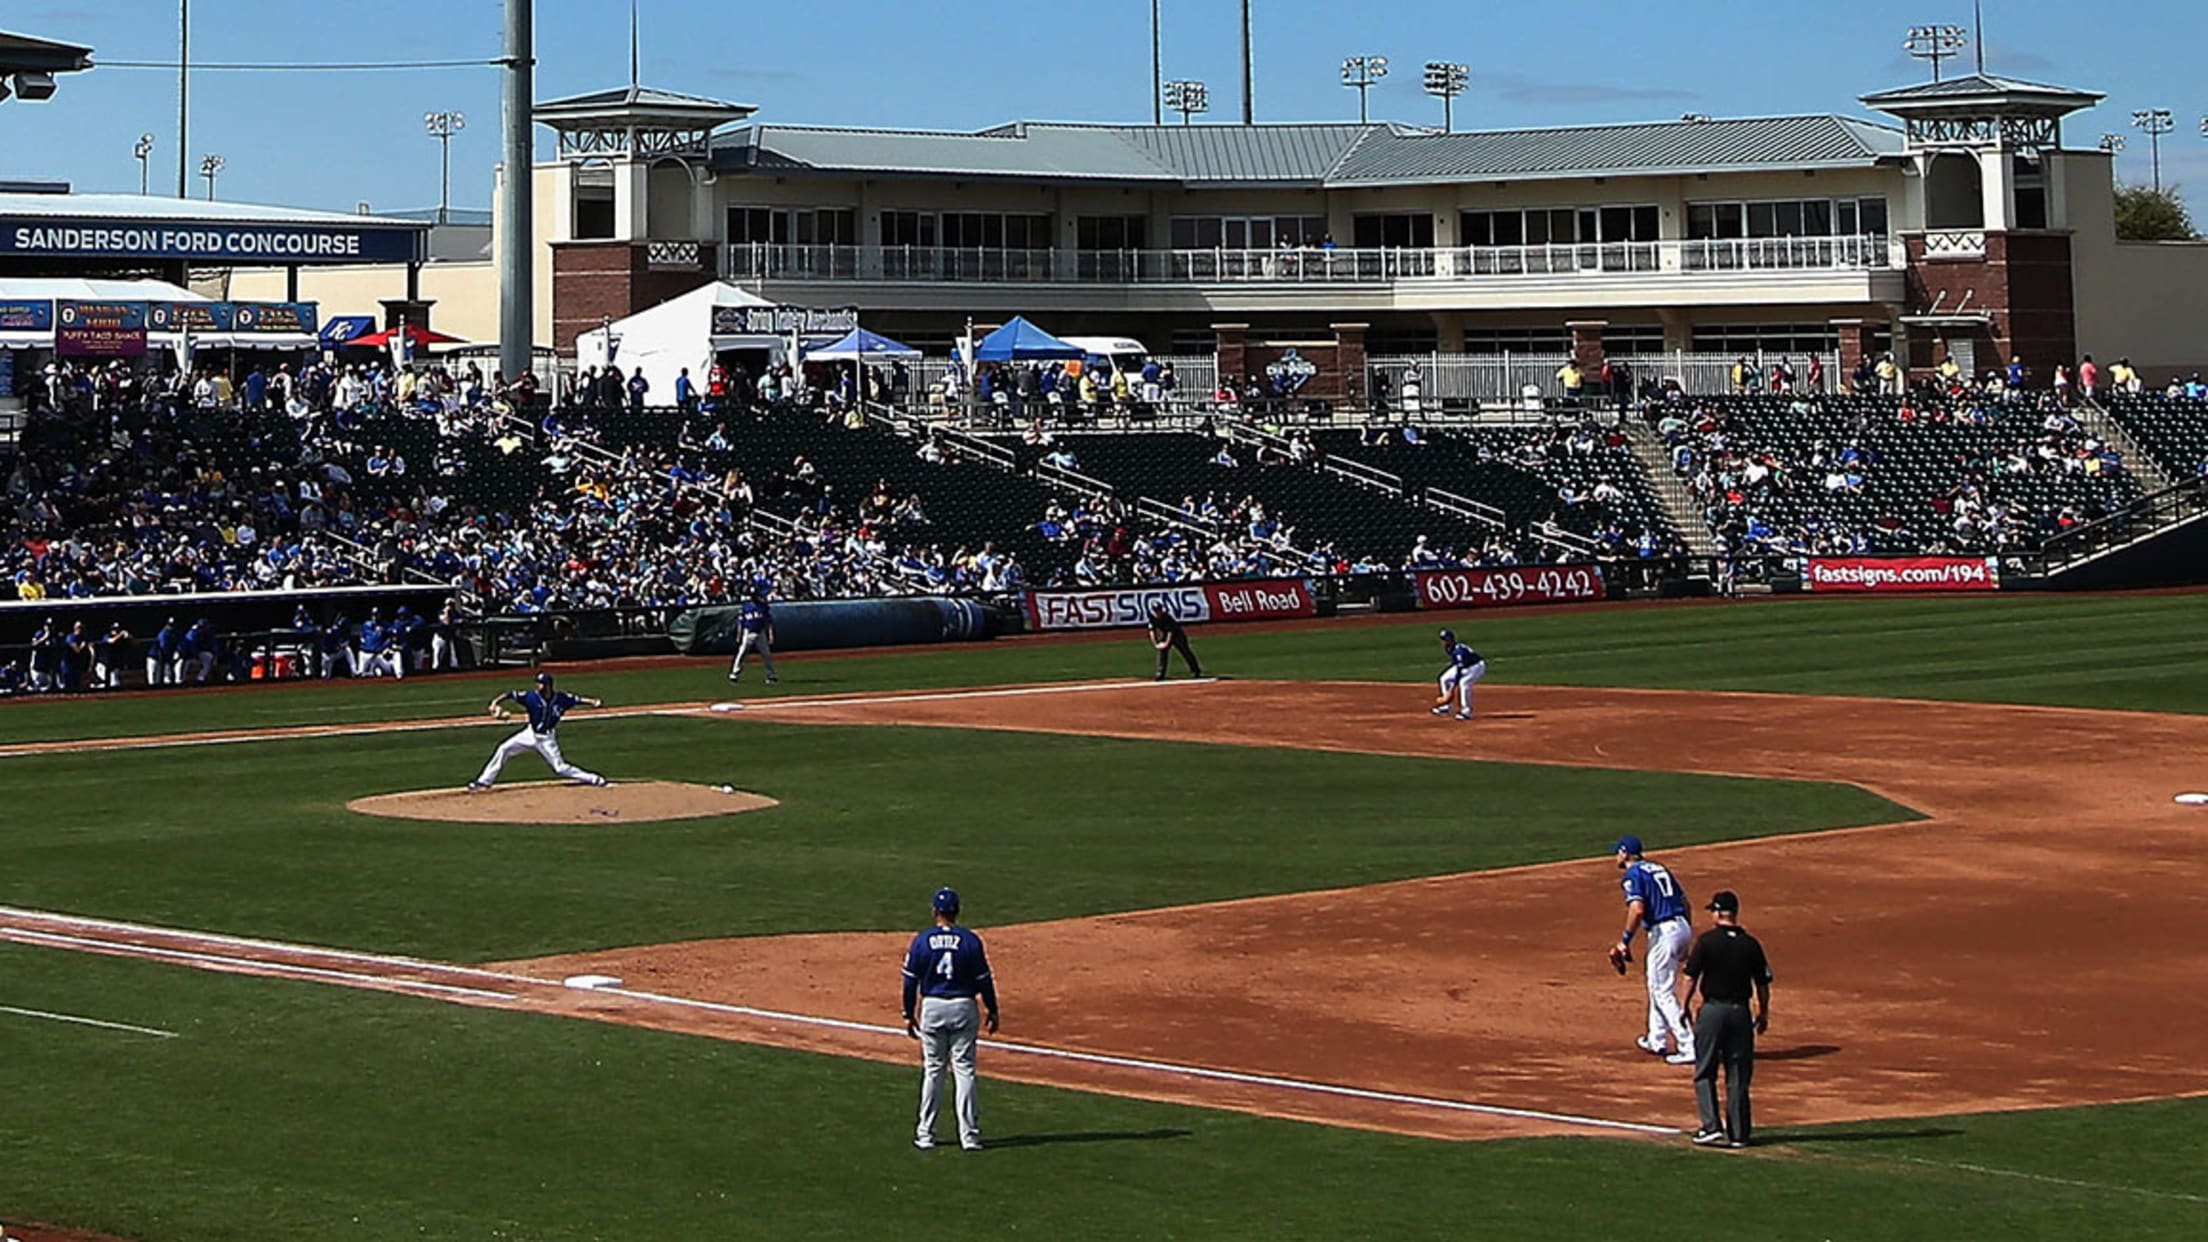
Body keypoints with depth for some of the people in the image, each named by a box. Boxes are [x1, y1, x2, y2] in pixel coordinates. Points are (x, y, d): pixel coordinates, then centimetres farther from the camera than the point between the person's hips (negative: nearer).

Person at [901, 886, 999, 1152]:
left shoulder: (921, 941, -4)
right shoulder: (971, 941, -5)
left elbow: (911, 981, 0)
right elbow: (984, 980, -2)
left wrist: (909, 1014, 9)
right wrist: (992, 1011, 9)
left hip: (932, 1009, 1)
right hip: (964, 1009, -1)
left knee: (932, 1070, 9)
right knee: (964, 1069, 3)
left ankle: (925, 1134, 12)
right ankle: (969, 1135, 0)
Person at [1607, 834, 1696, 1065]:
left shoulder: (1633, 875, -6)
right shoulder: (1659, 869, 19)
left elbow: (1637, 909, -21)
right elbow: (1684, 901, 18)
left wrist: (1625, 940, -15)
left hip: (1663, 931, -9)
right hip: (1682, 927, 9)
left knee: (1664, 993, -4)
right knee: (1657, 986, 23)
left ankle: (1689, 1048, -9)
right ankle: (1656, 1040, 33)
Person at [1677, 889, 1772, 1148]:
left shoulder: (1707, 941, -8)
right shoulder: (1750, 944, 1)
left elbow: (1690, 979, -8)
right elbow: (1763, 984, 6)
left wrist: (1683, 1007, 4)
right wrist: (1763, 1014, 18)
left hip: (1712, 1011, -3)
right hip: (1741, 1012, 3)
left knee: (1705, 1073, 6)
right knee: (1738, 1076, 8)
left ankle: (1711, 1126, -6)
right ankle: (1739, 1133, 10)